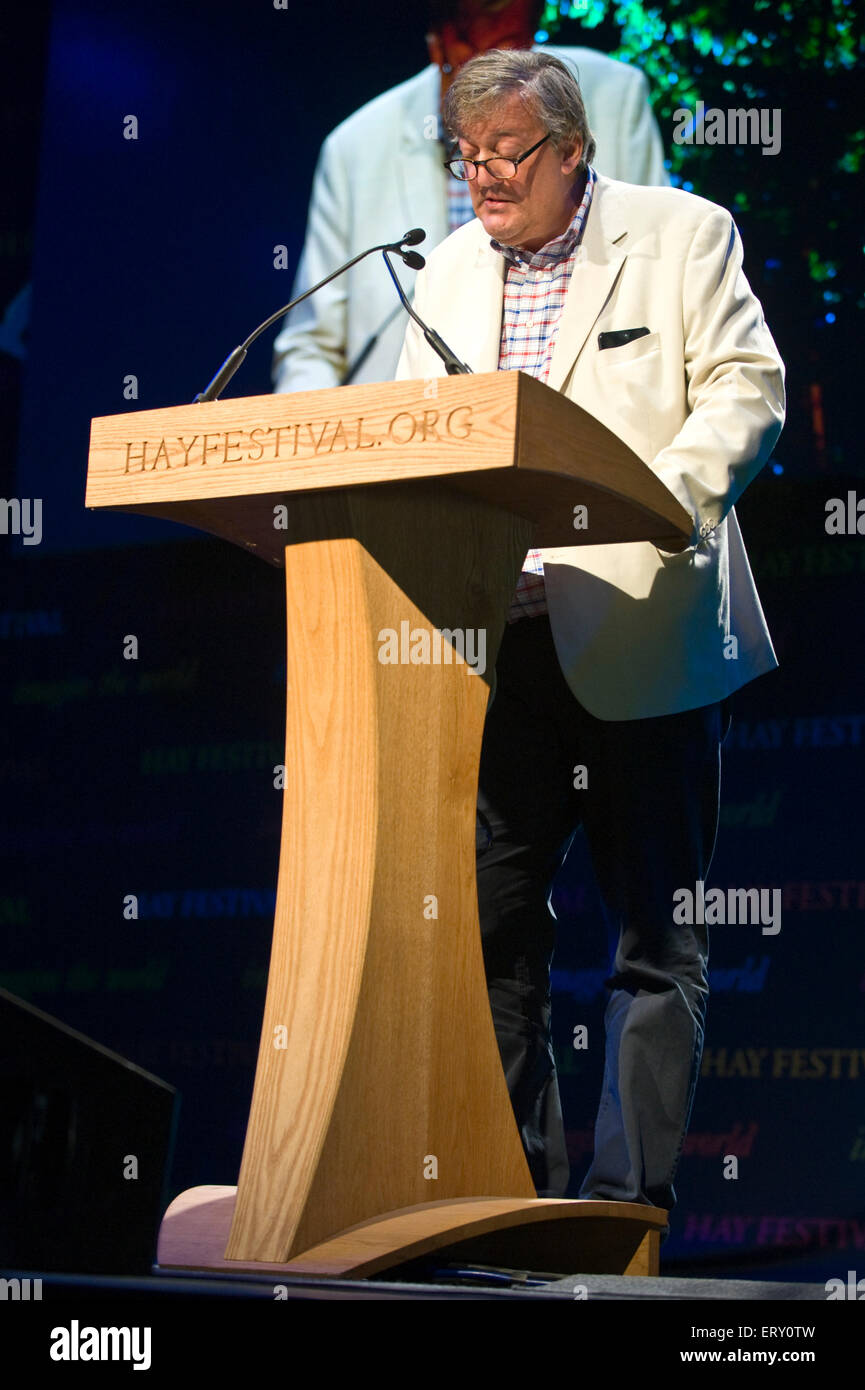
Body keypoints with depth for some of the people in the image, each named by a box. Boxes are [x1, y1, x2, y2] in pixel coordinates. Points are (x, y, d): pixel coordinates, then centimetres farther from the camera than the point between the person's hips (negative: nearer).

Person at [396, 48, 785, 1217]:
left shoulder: (684, 235, 2)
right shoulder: (448, 271, 15)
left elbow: (746, 389, -6)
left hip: (642, 632, -4)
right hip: (495, 641, 5)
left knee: (657, 929, 0)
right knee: (489, 922, 6)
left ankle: (629, 1199, 5)